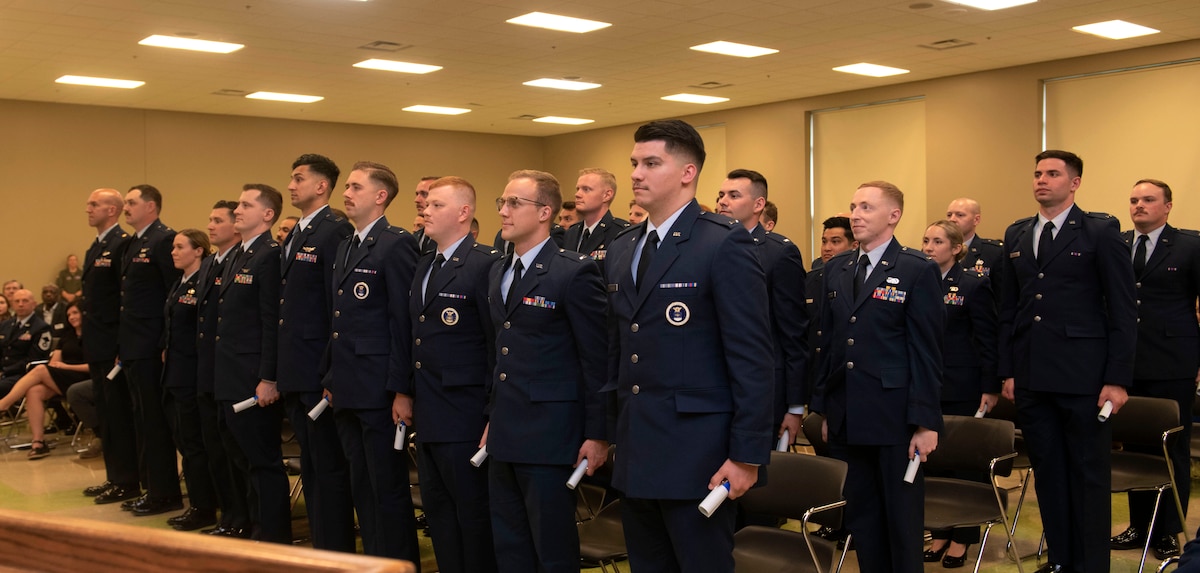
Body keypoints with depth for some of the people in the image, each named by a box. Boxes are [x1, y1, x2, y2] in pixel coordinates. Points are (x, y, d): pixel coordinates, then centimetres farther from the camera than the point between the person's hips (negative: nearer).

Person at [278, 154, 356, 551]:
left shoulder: (335, 232, -12)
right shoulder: (293, 237, 16)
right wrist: (279, 370, 14)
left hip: (319, 370, -9)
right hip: (295, 371, 9)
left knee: (329, 465, -1)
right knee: (310, 464, 16)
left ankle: (337, 553, 8)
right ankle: (320, 544, 27)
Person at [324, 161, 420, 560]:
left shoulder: (396, 244, -11)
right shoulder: (345, 247, 16)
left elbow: (404, 321, -15)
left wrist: (402, 390, -18)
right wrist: (330, 379, 15)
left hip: (379, 389, -8)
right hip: (347, 390, 9)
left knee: (389, 487, 0)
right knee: (361, 487, 15)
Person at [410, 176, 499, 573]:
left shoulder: (485, 264, -13)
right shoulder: (424, 265, 14)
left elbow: (498, 343, -16)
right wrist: (408, 393, 13)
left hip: (464, 417, -8)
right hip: (428, 415, 9)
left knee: (474, 514, 2)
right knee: (438, 510, 16)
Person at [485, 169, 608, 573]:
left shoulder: (575, 273, -12)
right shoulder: (498, 272, 13)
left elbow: (597, 359, -13)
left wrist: (598, 434, -13)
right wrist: (493, 417, 17)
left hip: (549, 434, -8)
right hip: (505, 434, 8)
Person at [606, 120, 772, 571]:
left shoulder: (725, 244, -10)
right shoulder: (621, 249, 12)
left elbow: (752, 359, -13)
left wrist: (747, 455, -16)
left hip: (696, 452, -7)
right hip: (634, 452, 7)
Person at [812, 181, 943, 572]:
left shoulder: (917, 270, -6)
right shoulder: (836, 269, 11)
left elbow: (927, 351, -9)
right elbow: (828, 343, 12)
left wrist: (926, 422, -13)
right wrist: (824, 407, 10)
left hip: (895, 417, -5)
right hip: (849, 418, 5)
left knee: (902, 518, 6)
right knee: (862, 517, 13)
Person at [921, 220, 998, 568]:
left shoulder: (974, 285, -6)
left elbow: (987, 340, -7)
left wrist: (990, 388, -11)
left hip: (962, 389, -5)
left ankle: (962, 538, 13)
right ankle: (940, 533, 20)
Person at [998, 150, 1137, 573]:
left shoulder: (1101, 231, -3)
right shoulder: (1017, 235, 12)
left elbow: (1123, 310, -5)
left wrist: (1117, 379, -10)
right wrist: (1008, 372, 7)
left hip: (1083, 376, -4)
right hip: (1031, 377, 5)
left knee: (1089, 474, 4)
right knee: (1047, 471, 11)